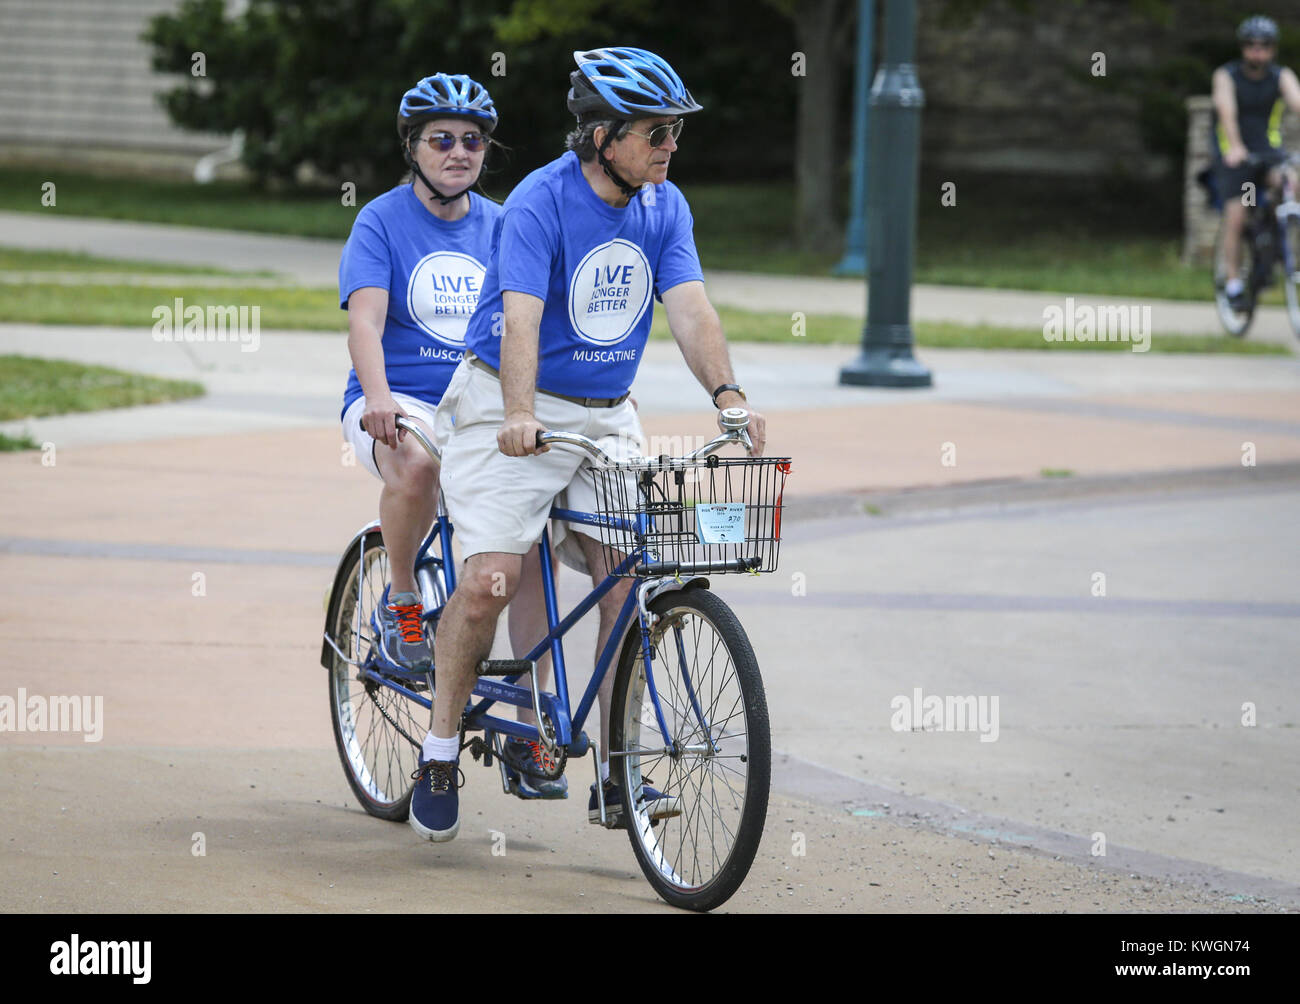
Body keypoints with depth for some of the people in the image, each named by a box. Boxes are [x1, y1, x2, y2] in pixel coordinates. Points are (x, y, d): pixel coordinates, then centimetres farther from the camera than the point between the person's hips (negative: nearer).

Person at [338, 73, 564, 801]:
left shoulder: (500, 226, 11)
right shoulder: (382, 222, -1)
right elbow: (366, 316, -15)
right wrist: (377, 396, -33)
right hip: (397, 406, -4)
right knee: (418, 465, -40)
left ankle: (531, 733, -12)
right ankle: (401, 603, -10)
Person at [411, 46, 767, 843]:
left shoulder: (665, 208, 0)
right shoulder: (540, 202, -17)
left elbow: (690, 307, -11)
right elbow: (521, 318, -29)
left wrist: (728, 395, -28)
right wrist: (519, 415, -44)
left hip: (606, 417, 5)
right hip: (514, 412, -5)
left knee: (629, 575, -8)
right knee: (491, 578, -15)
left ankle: (616, 774, -2)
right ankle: (441, 755, 3)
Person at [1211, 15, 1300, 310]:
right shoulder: (1226, 76, -11)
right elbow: (1227, 111, -28)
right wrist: (1235, 147, -47)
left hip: (1268, 151, 2)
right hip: (1234, 155, -2)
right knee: (1235, 216, -14)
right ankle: (1233, 283, -4)